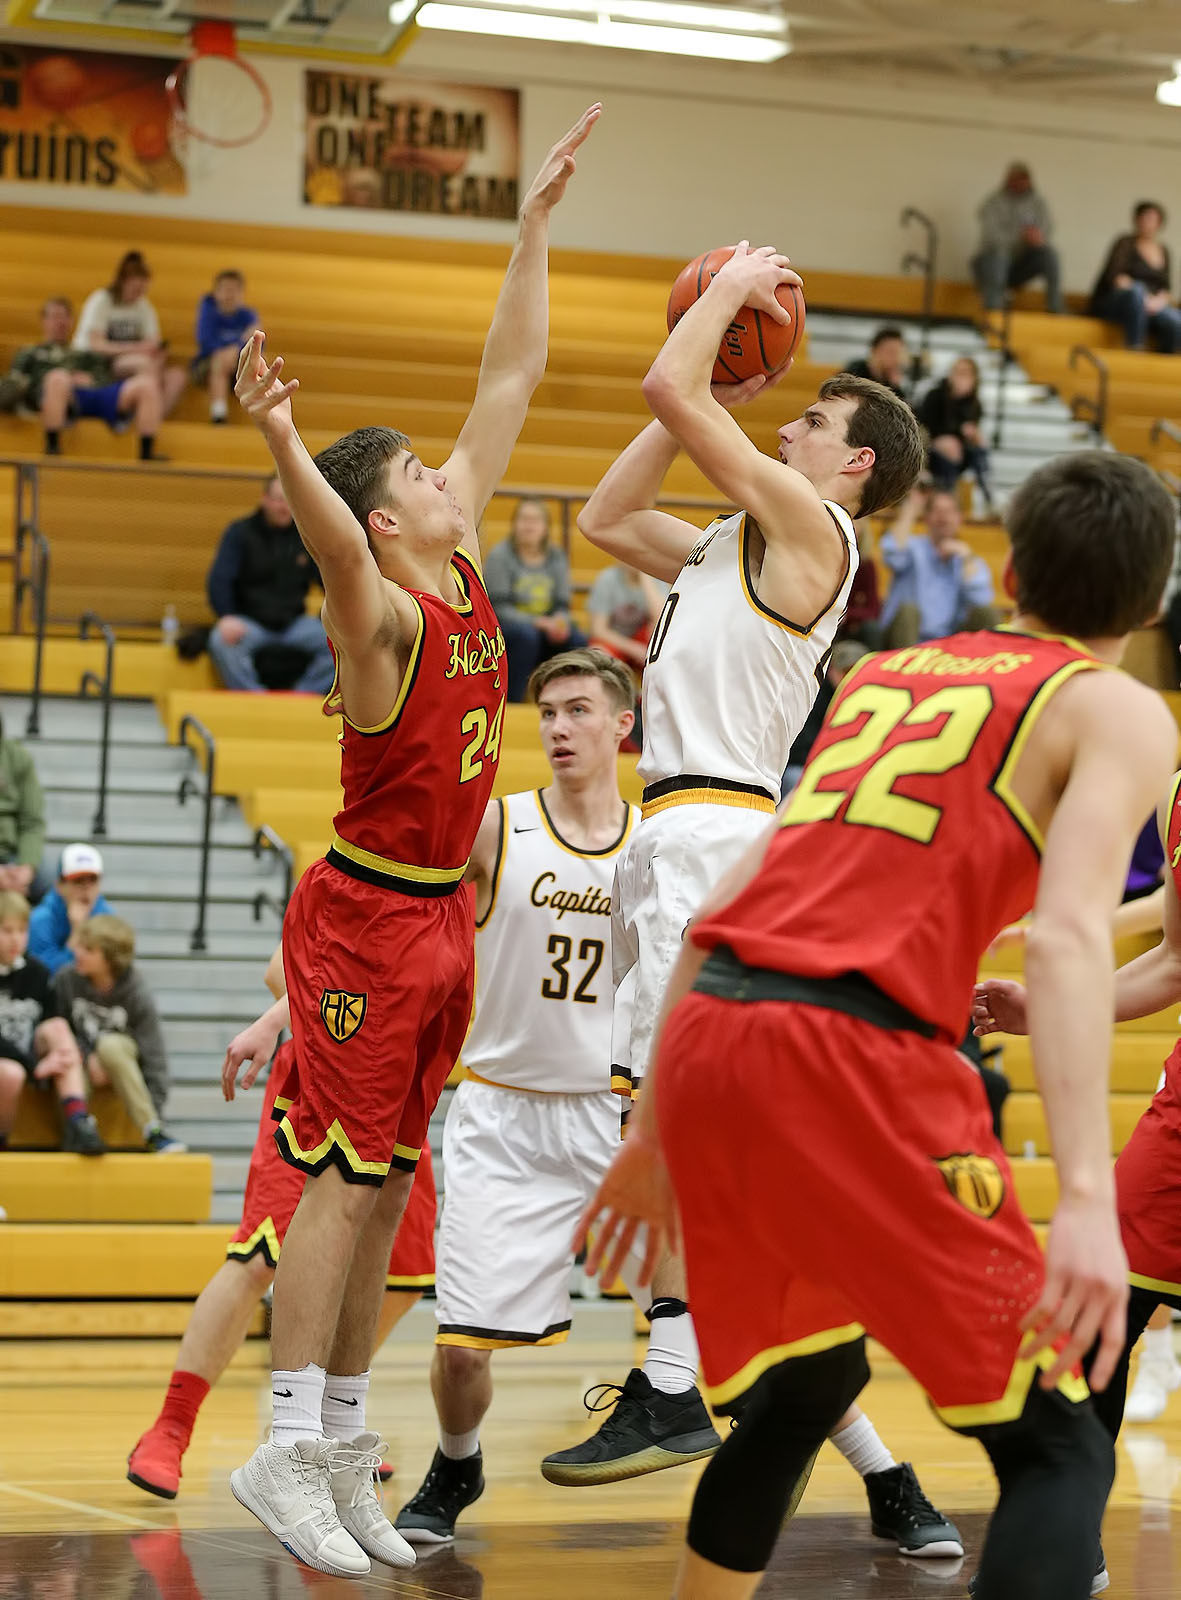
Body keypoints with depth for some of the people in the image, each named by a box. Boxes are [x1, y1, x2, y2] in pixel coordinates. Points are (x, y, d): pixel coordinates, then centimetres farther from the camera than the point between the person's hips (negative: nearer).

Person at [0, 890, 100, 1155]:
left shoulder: (35, 972, 4)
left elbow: (53, 1025, 3)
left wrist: (62, 1053, -20)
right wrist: (36, 1067, -25)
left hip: (29, 1055, 5)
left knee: (58, 1026, -24)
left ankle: (77, 1124, -33)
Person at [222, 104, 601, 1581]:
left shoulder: (465, 573, 6)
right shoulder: (380, 611, -15)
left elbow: (511, 380, 10)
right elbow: (324, 533, -40)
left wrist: (535, 225, 9)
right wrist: (279, 440, -60)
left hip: (442, 915, 8)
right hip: (366, 917, -8)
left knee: (384, 1186, 9)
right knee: (342, 1179, -9)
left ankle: (340, 1451, 14)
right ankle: (286, 1453, -8)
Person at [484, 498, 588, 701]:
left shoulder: (557, 558, 7)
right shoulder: (500, 555, -8)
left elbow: (562, 605, 5)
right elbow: (499, 608, -13)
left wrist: (560, 622, -20)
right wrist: (537, 622, -24)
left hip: (545, 628, 4)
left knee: (578, 641, -24)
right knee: (526, 634, -38)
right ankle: (510, 701, -28)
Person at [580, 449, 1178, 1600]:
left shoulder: (884, 673, 26)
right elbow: (1068, 937, -11)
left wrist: (656, 1129, 30)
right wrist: (1086, 1199, -20)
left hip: (705, 1029, 7)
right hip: (849, 1057, -7)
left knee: (806, 1382, 30)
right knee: (1059, 1445, 1)